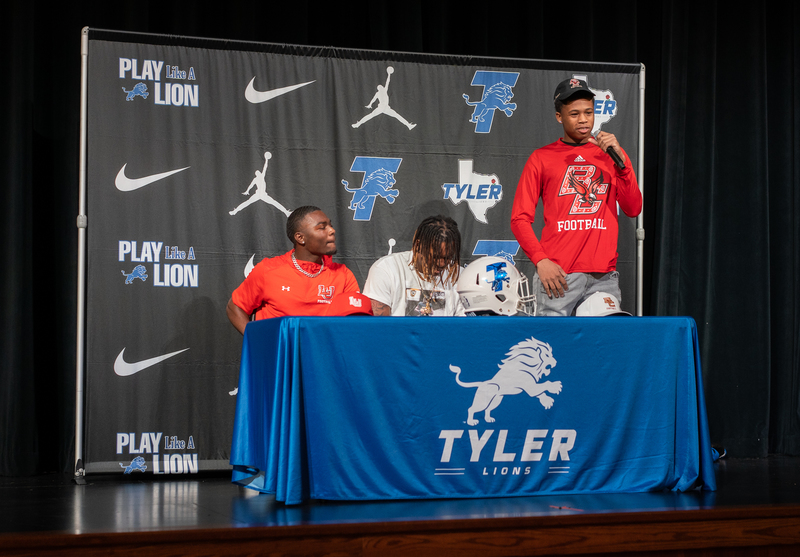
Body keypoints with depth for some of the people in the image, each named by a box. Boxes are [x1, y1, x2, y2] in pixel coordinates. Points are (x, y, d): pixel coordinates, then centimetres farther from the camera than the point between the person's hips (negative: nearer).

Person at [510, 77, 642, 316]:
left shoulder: (612, 154, 16)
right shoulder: (542, 158, 9)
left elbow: (633, 209, 5)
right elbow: (520, 218, 4)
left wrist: (620, 160, -5)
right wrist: (541, 260, -10)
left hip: (604, 275, 2)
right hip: (558, 274, -2)